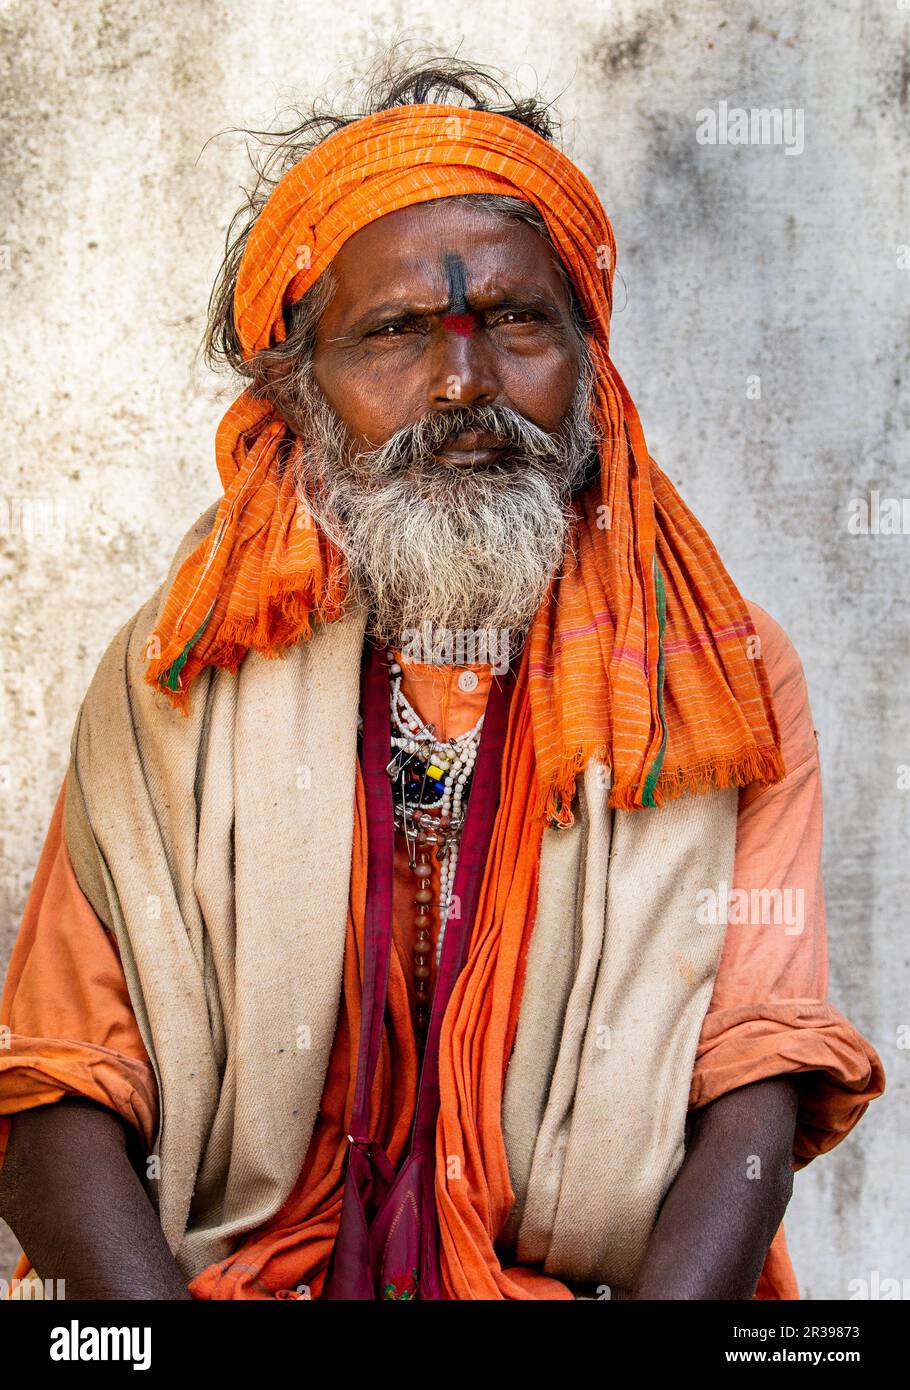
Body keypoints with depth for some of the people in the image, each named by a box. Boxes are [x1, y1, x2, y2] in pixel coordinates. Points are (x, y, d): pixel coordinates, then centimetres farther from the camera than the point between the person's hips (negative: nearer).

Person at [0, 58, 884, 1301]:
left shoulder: (732, 686, 8)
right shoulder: (174, 679, 8)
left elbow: (752, 1107, 0)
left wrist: (670, 1298, -20)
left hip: (601, 1281, 0)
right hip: (230, 1273, 0)